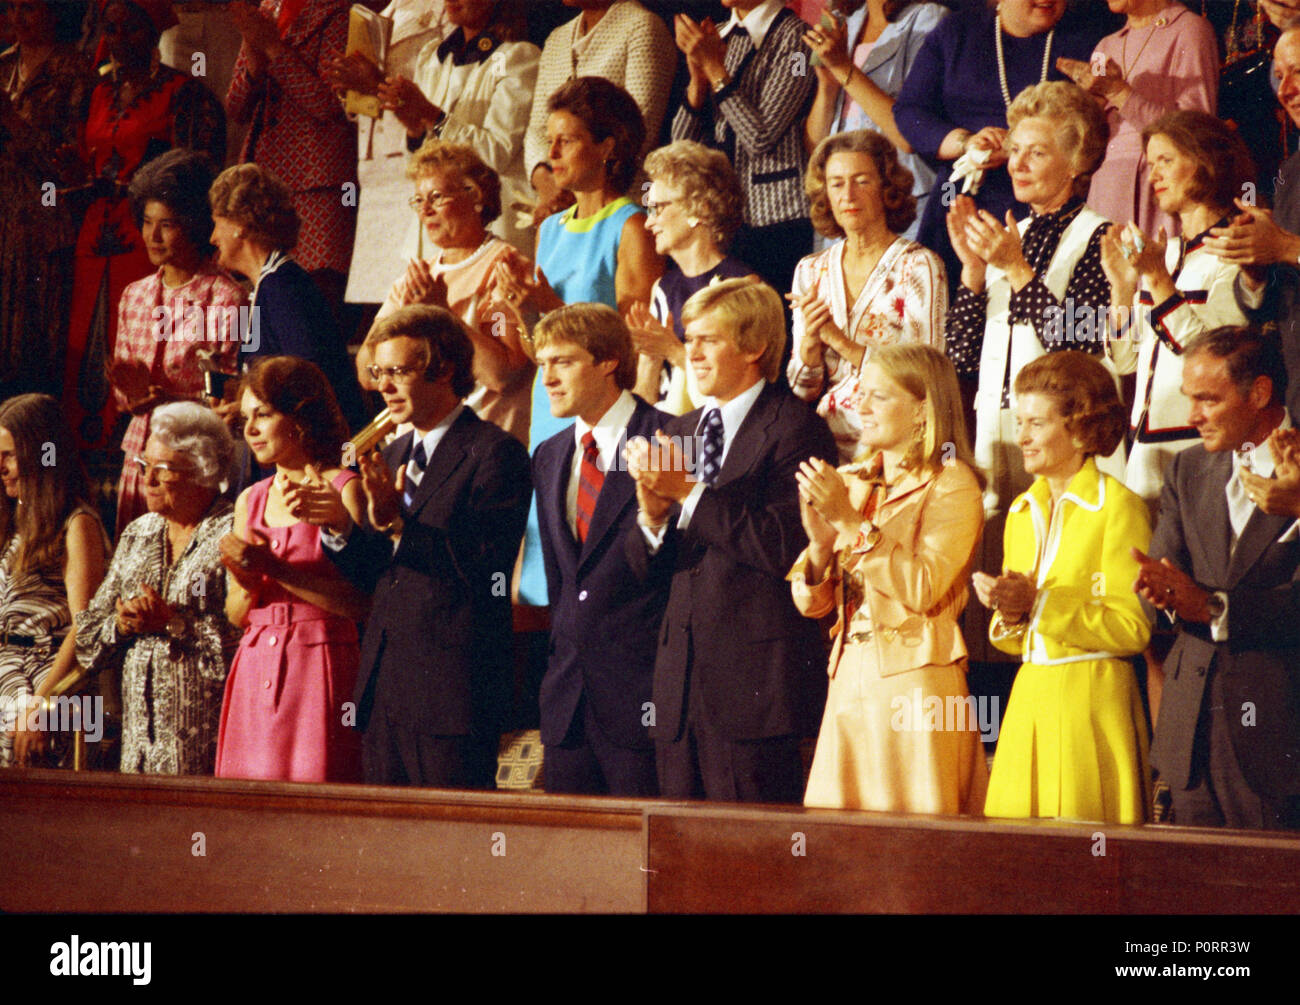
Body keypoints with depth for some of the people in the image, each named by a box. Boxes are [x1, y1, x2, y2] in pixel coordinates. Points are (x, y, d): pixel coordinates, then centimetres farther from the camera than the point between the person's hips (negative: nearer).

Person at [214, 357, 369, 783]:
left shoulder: (343, 490, -3)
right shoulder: (250, 501, 16)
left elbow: (361, 602, -13)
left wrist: (275, 569, -14)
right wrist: (248, 585, -3)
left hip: (319, 670, -5)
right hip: (255, 675, 5)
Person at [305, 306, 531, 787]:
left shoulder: (495, 453, -7)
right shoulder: (393, 456, 19)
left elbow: (487, 572, -18)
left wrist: (398, 522, -23)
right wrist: (340, 526, -2)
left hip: (452, 688, -8)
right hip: (384, 684, 8)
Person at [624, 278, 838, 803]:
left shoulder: (796, 428, -6)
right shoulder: (680, 432, 17)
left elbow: (785, 547, -19)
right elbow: (643, 563, 15)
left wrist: (689, 492, -16)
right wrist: (652, 516, -8)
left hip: (754, 678, -7)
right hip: (680, 677, 7)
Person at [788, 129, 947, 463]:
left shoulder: (919, 266, -1)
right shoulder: (811, 272, 14)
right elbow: (802, 391, 14)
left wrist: (841, 341, -13)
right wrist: (809, 340, -7)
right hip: (824, 445, 4)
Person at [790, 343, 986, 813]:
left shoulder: (952, 485, -3)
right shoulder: (853, 483, 15)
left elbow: (924, 589, -16)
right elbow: (811, 603, 13)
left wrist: (850, 522, -15)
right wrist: (821, 543, -7)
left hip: (916, 681, -6)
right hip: (850, 681, 6)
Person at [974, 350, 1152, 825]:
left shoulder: (1118, 507, -6)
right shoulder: (1023, 511, 16)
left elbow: (1133, 628, -13)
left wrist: (1039, 604, -16)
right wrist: (1009, 617, -2)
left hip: (1093, 699, -7)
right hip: (1029, 696, 7)